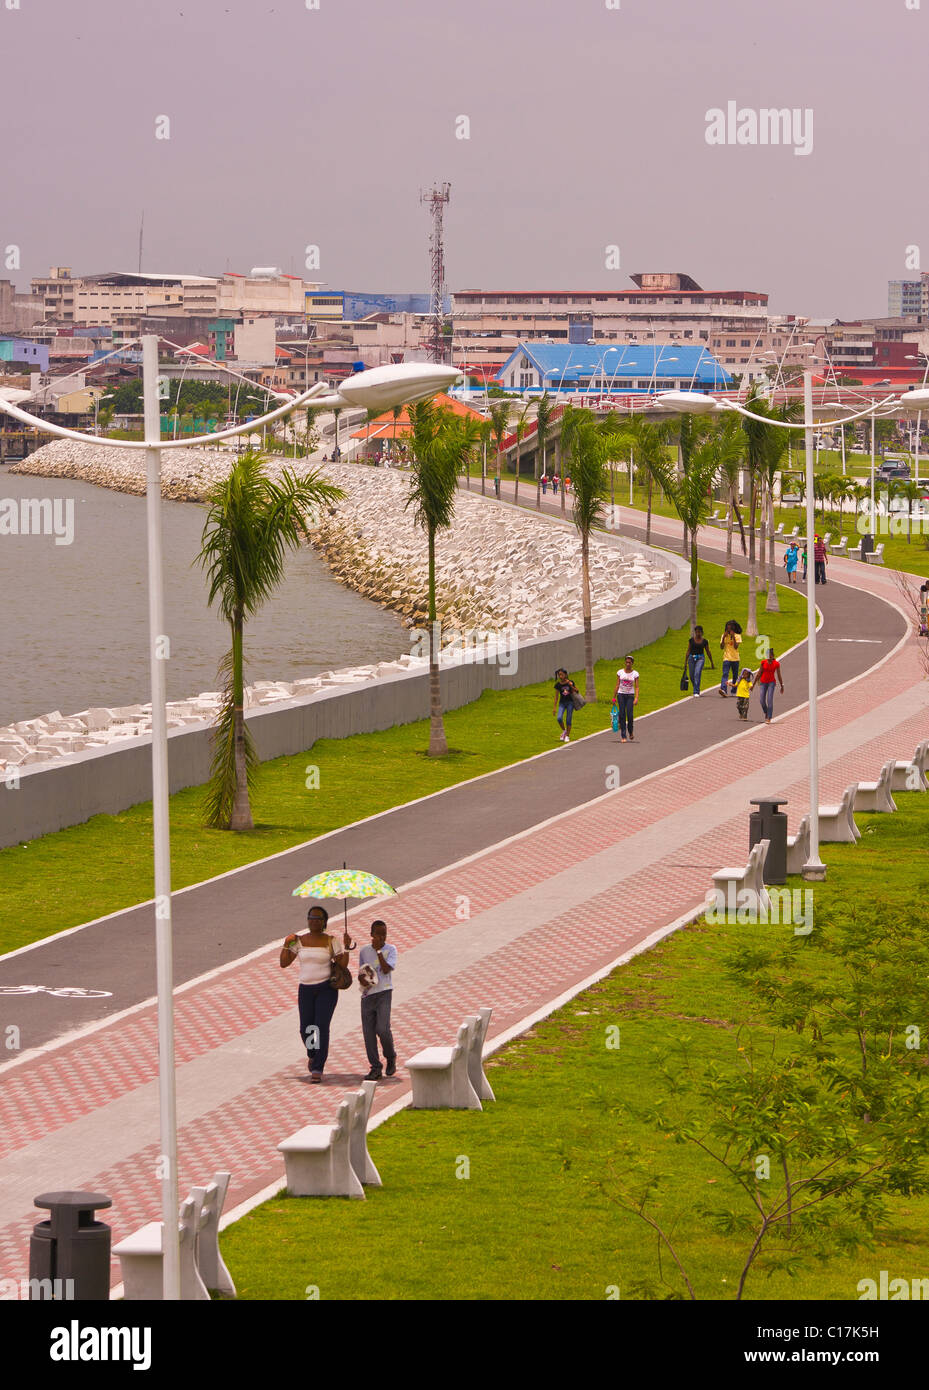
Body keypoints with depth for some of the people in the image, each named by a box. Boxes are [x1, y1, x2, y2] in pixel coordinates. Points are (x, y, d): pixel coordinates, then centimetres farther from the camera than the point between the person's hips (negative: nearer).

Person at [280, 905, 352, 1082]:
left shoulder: (330, 942, 0)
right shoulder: (299, 941, 6)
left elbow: (342, 965, -3)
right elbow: (284, 963, 3)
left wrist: (347, 947, -15)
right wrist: (286, 945, -9)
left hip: (327, 989, -3)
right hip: (306, 989, 3)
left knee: (322, 1026, -13)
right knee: (306, 1029, -1)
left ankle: (317, 1069, -12)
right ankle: (312, 1054, 33)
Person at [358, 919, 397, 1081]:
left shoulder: (390, 950, 2)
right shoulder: (364, 951, 12)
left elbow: (386, 969, -12)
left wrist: (378, 950, -11)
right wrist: (362, 979, -2)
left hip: (383, 993, -3)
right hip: (367, 995, 3)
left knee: (382, 1029, -16)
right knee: (368, 1032, -1)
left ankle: (391, 1057, 12)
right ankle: (375, 1069, 6)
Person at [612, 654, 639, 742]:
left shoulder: (635, 674, 1)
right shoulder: (620, 672, 4)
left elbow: (636, 687, -2)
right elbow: (617, 685, 7)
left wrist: (636, 698, -14)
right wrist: (614, 697, 5)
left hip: (630, 695, -1)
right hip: (621, 694, 1)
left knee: (629, 715, -9)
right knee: (622, 715, -4)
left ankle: (630, 733, 17)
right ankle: (623, 736, -1)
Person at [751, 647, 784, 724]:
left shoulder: (776, 664, -5)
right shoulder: (763, 662, -2)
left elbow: (779, 675, 3)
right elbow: (759, 673, 4)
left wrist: (782, 686, 8)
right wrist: (753, 684, 5)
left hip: (771, 682, -2)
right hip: (763, 682, 2)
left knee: (770, 700, -12)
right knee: (762, 700, 0)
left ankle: (769, 718, -8)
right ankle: (766, 713, 30)